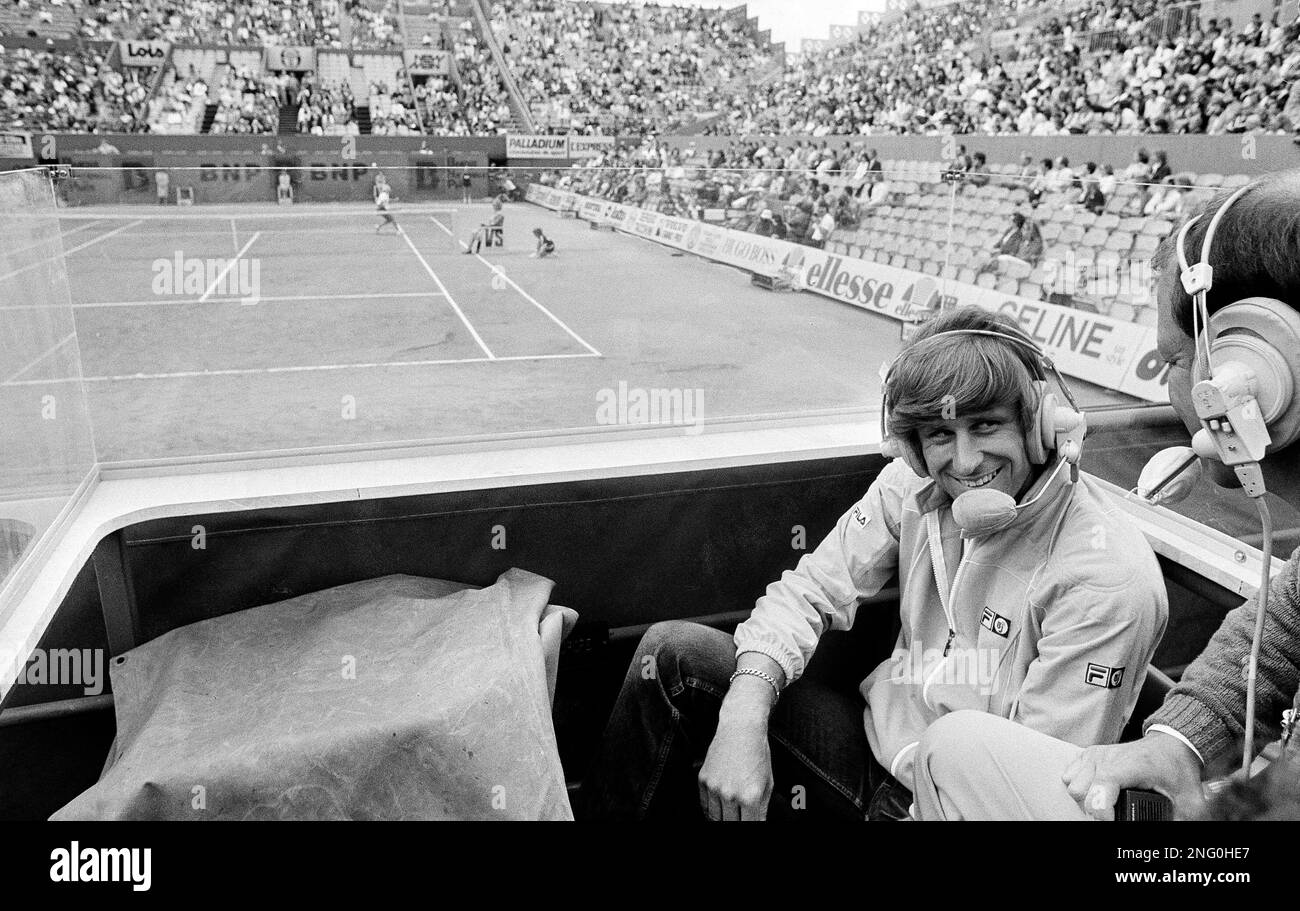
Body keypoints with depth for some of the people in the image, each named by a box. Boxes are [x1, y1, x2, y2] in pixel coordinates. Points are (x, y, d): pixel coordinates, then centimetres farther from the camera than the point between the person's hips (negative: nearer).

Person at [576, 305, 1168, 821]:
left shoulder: (1109, 581, -22)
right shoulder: (913, 486, -5)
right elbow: (810, 592, -6)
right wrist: (743, 715, -21)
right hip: (874, 741, 6)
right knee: (674, 652, -9)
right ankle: (595, 812, 9)